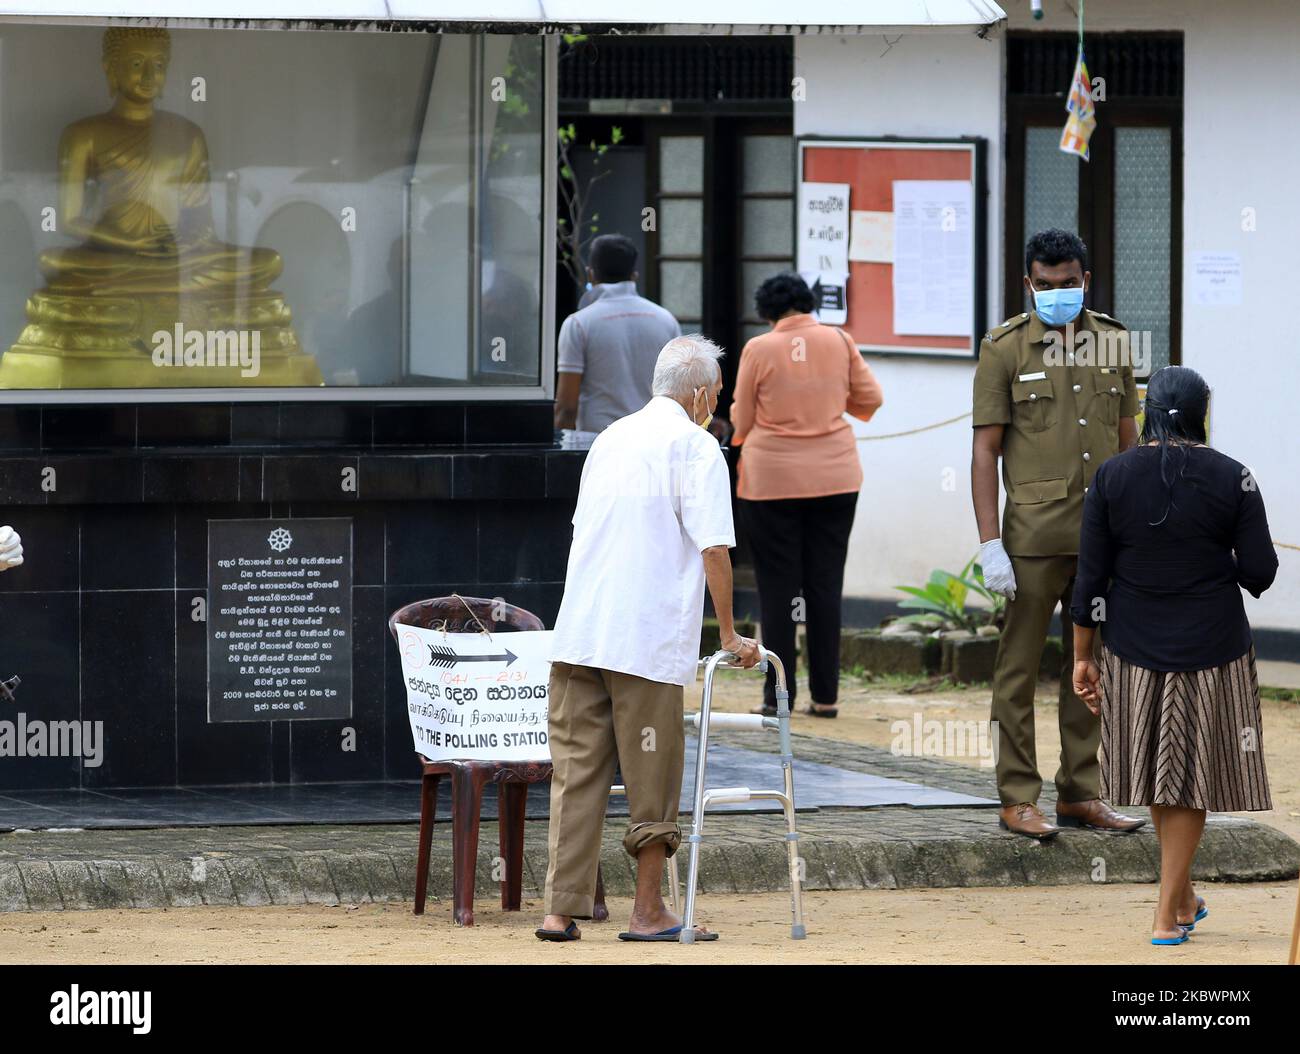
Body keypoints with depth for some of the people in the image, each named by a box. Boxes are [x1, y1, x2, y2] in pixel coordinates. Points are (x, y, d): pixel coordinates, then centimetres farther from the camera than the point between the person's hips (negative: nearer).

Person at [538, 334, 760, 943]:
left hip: (577, 635, 6)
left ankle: (561, 910, 1)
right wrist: (729, 635, -3)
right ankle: (649, 913, 7)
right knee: (652, 780, 3)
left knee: (577, 773, 5)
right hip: (648, 642, -6)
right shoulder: (696, 447, -4)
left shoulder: (612, 437, 18)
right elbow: (713, 549, -11)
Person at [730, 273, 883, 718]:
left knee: (778, 587, 4)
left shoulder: (758, 350, -8)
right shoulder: (838, 341, 0)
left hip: (772, 479, -3)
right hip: (834, 478, 3)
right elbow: (870, 399, 5)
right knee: (825, 584, 8)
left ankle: (778, 697, 3)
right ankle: (825, 694, 8)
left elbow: (741, 422, -1)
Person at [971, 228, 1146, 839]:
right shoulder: (1004, 349, -2)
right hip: (1036, 533, -4)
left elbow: (1127, 439, 16)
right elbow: (985, 450, -4)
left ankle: (1080, 794, 18)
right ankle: (1017, 799, 5)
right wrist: (990, 543, -11)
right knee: (1019, 668, 0)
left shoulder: (1111, 342, 10)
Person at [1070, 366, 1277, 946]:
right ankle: (1168, 914, 7)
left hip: (1136, 647, 2)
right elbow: (1259, 573, -7)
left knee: (1158, 773, 18)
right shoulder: (1232, 478, -8)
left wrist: (1083, 656, 4)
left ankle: (1185, 899, 30)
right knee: (1191, 779, 8)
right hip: (1212, 648, -2)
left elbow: (1091, 576, -3)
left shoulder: (1111, 476, -5)